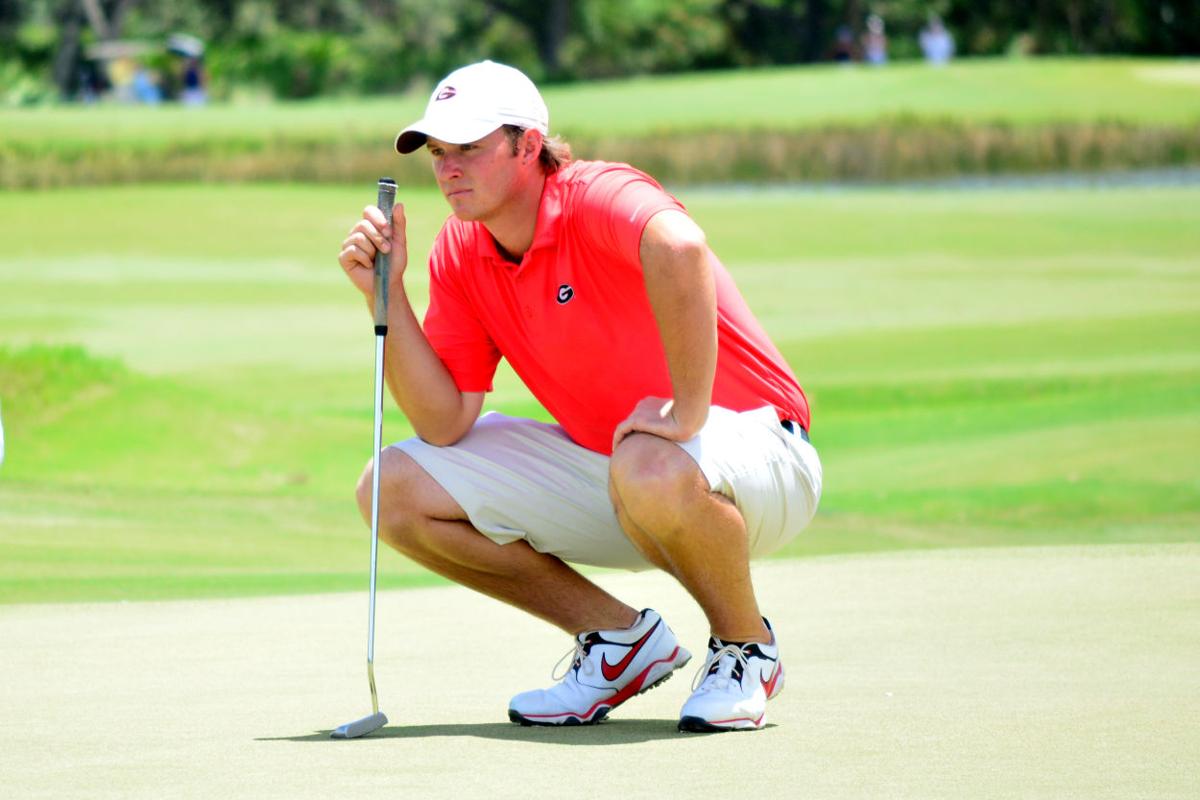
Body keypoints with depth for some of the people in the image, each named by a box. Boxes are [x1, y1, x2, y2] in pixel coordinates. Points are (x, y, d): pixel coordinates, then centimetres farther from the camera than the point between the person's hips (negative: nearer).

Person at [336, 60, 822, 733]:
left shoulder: (601, 198, -22)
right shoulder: (461, 254, 1)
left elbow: (679, 248, -47)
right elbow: (445, 422, -5)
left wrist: (688, 413, -44)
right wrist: (387, 293, -12)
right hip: (601, 464, 7)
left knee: (648, 471, -44)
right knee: (394, 490, -4)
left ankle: (747, 649, -11)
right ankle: (622, 638, 5)